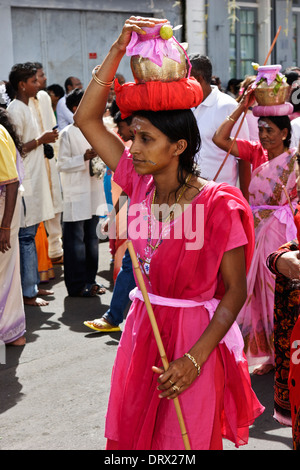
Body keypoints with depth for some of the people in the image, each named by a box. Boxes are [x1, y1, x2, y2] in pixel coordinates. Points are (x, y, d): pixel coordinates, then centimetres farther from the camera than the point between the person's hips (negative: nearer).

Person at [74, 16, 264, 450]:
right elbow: (87, 118, -2)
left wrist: (195, 359, -21)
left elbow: (236, 291, -14)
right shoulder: (141, 184, -2)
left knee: (182, 441, 8)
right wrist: (119, 48, -9)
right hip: (143, 327, 5)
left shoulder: (217, 205, -18)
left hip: (195, 338, -5)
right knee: (131, 434, 14)